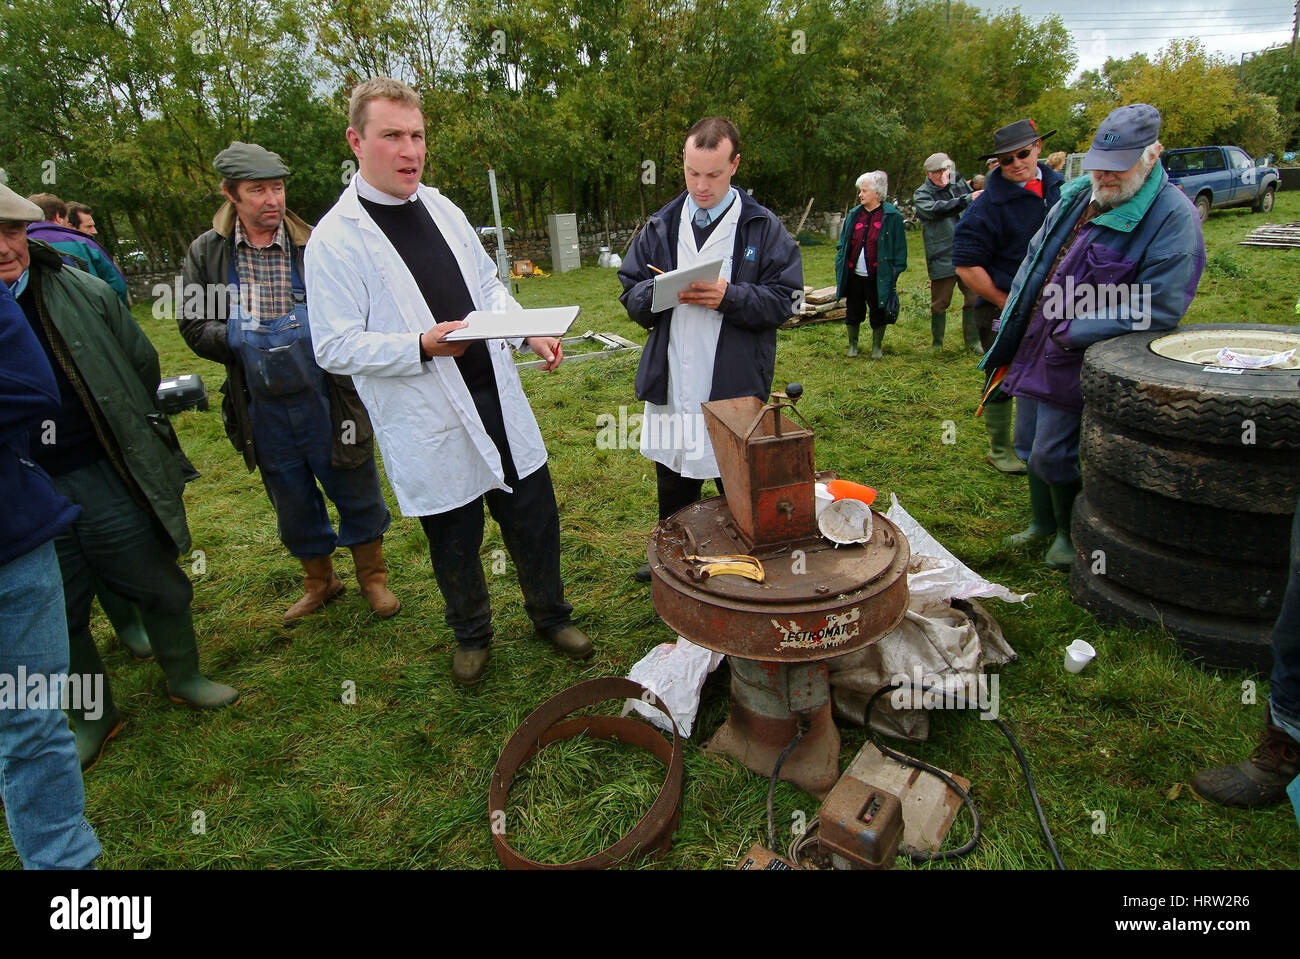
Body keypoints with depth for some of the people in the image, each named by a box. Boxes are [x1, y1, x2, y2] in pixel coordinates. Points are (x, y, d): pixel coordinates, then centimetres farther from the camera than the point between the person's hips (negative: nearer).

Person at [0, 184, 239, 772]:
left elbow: (142, 364, 7)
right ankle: (94, 715, 36)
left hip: (102, 477, 0)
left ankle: (183, 678, 35)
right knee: (60, 617, 15)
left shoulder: (83, 293, -3)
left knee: (160, 587, 12)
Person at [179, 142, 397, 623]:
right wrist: (241, 340, -13)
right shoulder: (206, 252, 2)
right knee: (292, 502, 18)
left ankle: (372, 576, 32)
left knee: (356, 491, 8)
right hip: (261, 406, 3)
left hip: (325, 397, -3)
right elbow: (193, 324, 2)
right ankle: (319, 581, 40)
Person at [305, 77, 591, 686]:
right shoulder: (334, 239, -9)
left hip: (496, 397, 5)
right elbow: (334, 347, -11)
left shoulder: (443, 210, 9)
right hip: (428, 420, -5)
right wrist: (422, 347, -25)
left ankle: (551, 617, 37)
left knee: (534, 519, 13)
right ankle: (471, 636, 39)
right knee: (455, 541, 12)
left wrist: (531, 332, 1)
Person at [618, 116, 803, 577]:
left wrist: (729, 296, -22)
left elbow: (783, 299, -6)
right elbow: (631, 294, 9)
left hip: (736, 386, -3)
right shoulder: (660, 226, 9)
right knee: (673, 490, 19)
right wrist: (660, 293, -13)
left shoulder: (764, 227, -1)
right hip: (672, 384, 4)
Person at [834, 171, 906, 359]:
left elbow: (900, 249, -2)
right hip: (853, 276, 4)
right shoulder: (854, 215, 8)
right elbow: (843, 244, 13)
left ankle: (877, 346, 26)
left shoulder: (892, 216, -4)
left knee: (878, 315, 7)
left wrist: (894, 273, -8)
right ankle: (853, 344, 30)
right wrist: (840, 268, 5)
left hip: (878, 278, -3)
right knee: (853, 313, 12)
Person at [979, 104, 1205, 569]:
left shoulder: (1173, 217, -14)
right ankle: (1042, 523, 38)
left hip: (1076, 363, -7)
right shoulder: (1077, 197, 8)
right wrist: (1011, 323, 13)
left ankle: (1071, 533, 24)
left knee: (1052, 455, -2)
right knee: (1028, 445, 16)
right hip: (1031, 348, 7)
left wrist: (1074, 332, -20)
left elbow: (1158, 308, -20)